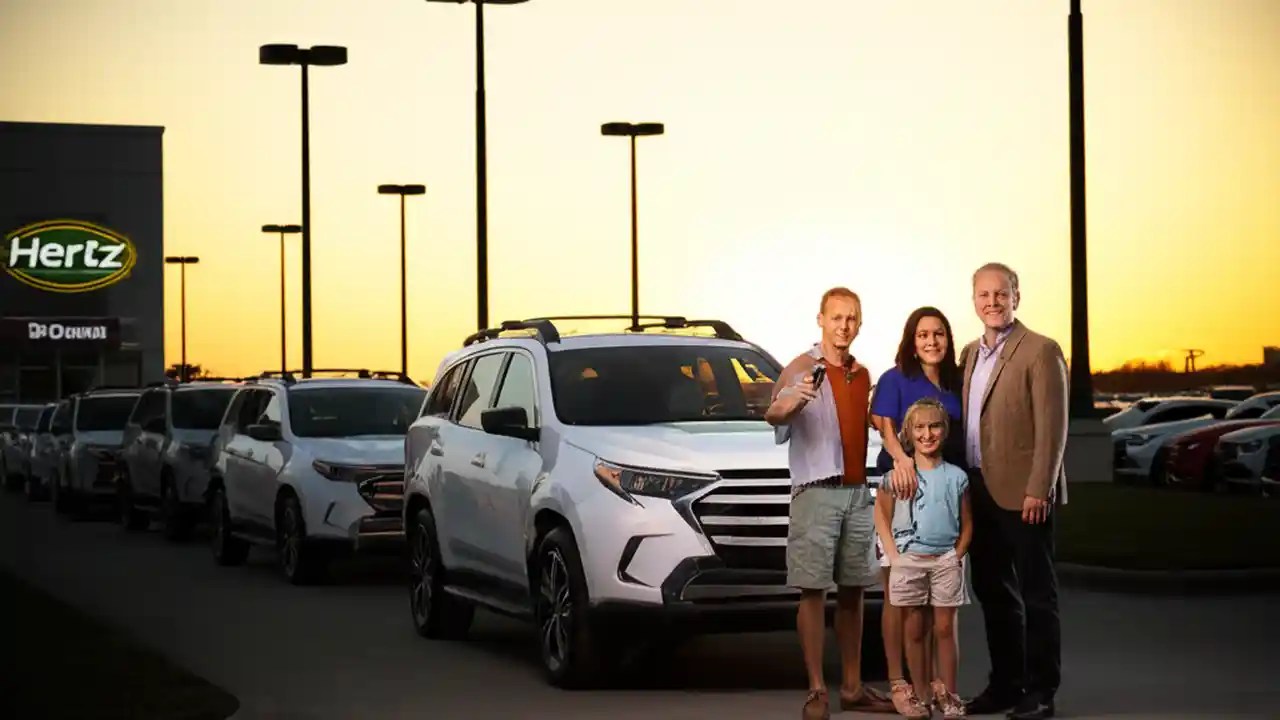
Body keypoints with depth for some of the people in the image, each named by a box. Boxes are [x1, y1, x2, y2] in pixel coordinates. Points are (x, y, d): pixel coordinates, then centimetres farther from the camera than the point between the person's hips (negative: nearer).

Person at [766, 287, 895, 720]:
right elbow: (774, 414, -24)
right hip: (816, 493, -6)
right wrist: (794, 400, -47)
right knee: (814, 590, -7)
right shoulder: (803, 368, -7)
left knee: (853, 590, 9)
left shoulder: (862, 375, 13)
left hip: (857, 493, 6)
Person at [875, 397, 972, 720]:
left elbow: (966, 524, 10)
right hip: (909, 560, -1)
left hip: (945, 561, 1)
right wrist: (893, 555, -6)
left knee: (945, 629, 3)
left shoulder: (956, 476, 4)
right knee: (914, 631, 6)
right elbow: (882, 515, 3)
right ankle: (919, 694, 12)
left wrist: (957, 556, -2)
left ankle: (947, 694, 8)